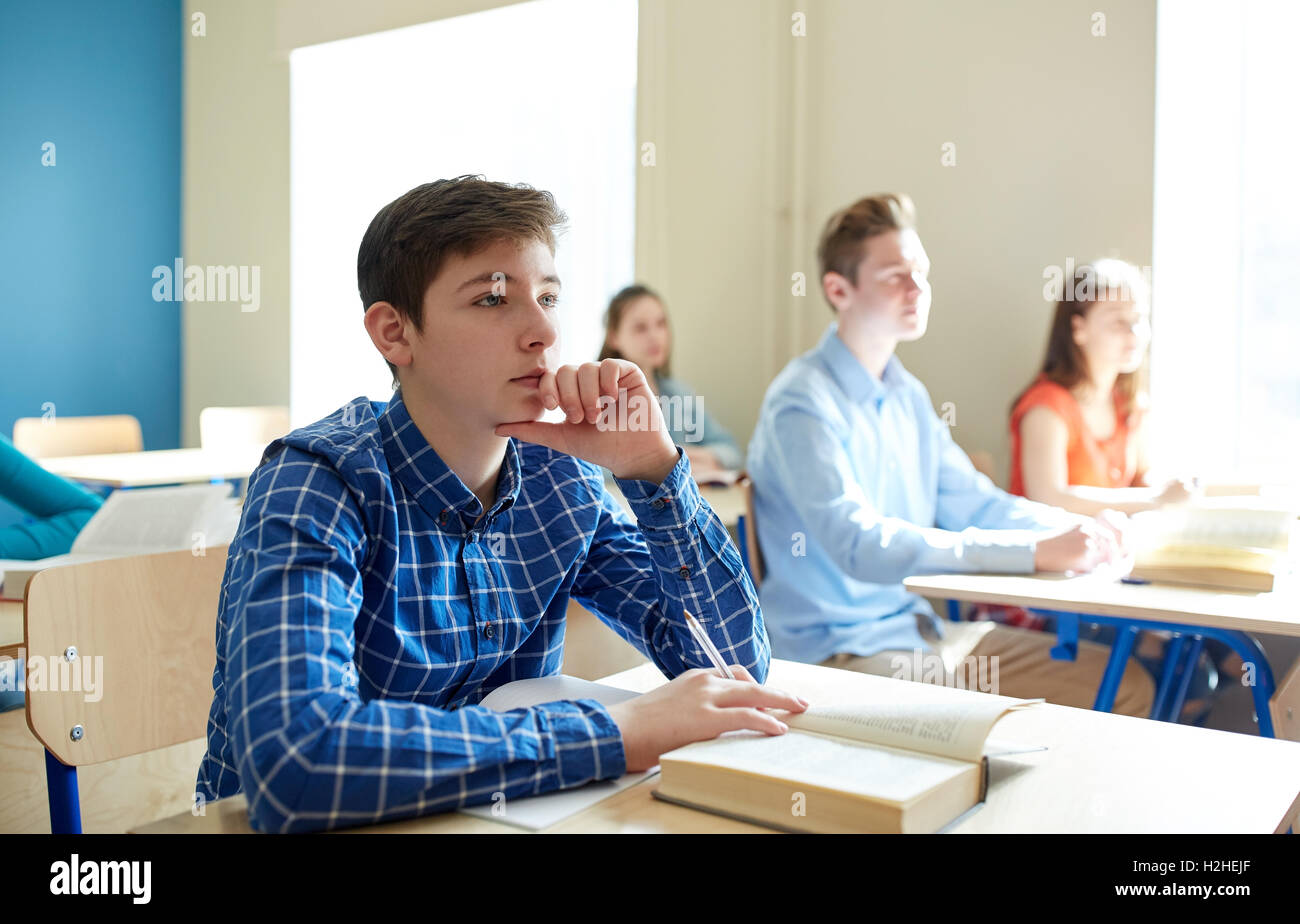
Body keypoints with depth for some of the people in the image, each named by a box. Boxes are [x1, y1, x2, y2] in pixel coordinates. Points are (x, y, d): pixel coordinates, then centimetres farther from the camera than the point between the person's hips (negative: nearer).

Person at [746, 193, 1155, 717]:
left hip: (922, 629, 9)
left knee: (1128, 684, 5)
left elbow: (970, 502, 15)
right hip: (840, 650, -8)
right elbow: (860, 545, -29)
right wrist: (1036, 552, -30)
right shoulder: (802, 404, -17)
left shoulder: (908, 397, 12)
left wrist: (1078, 529, -4)